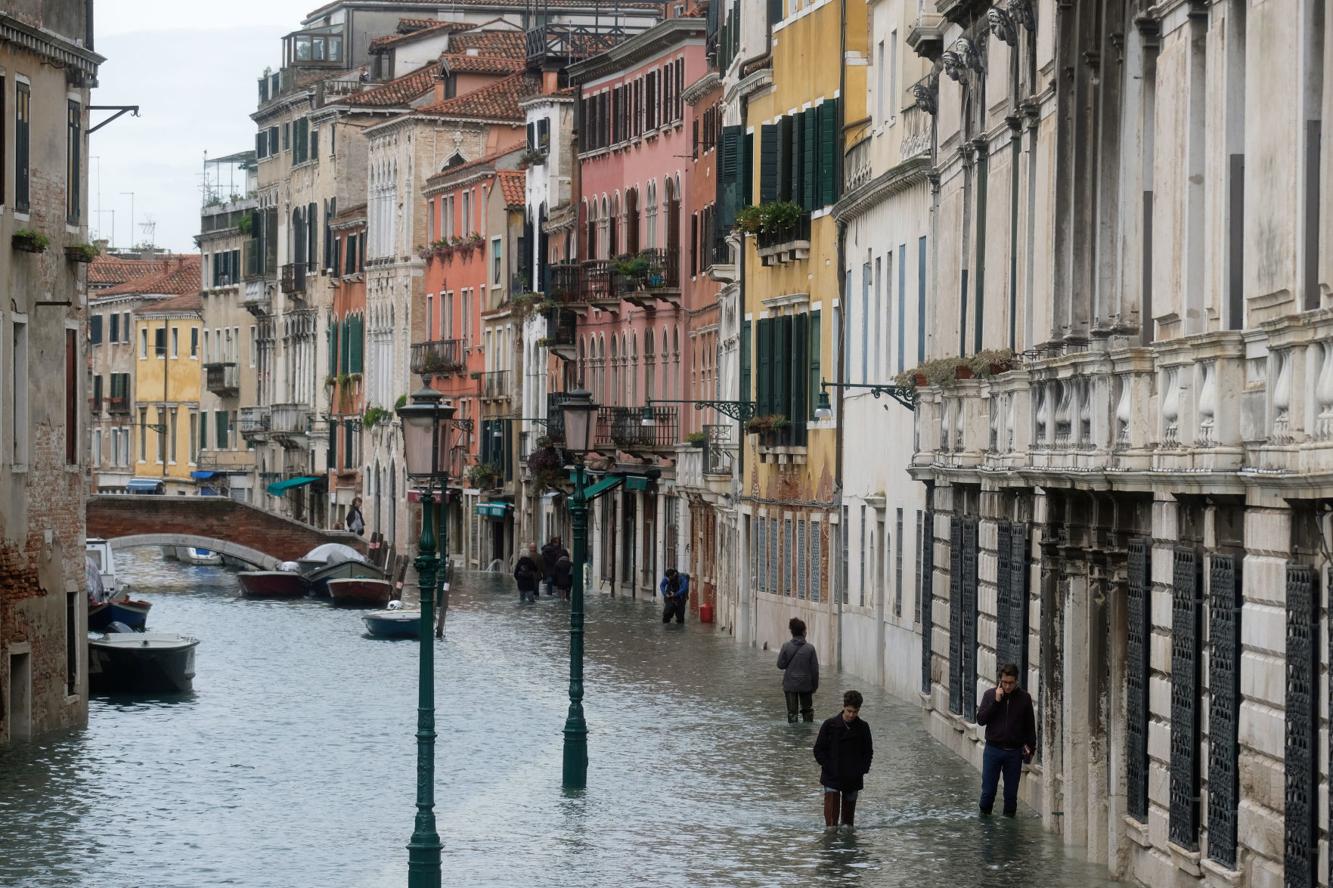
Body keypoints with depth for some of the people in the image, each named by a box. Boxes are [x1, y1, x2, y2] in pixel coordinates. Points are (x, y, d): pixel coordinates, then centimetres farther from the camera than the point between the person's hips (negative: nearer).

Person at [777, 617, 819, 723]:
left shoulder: (786, 647, -10)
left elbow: (780, 665, -6)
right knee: (807, 710, 18)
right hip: (806, 685, 1)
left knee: (792, 711, 5)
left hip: (790, 685, -1)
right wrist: (815, 685, 7)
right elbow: (815, 669, -4)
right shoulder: (810, 648, -9)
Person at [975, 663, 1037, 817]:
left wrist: (1030, 748, 3)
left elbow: (1030, 726, 8)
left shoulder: (1024, 698, 1)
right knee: (988, 789, 3)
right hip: (993, 749, 0)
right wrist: (996, 701, -15)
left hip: (1014, 752, 0)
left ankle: (1009, 815, 17)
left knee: (1011, 791, 4)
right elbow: (981, 719, -7)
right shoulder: (990, 695, 1)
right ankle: (985, 814, 20)